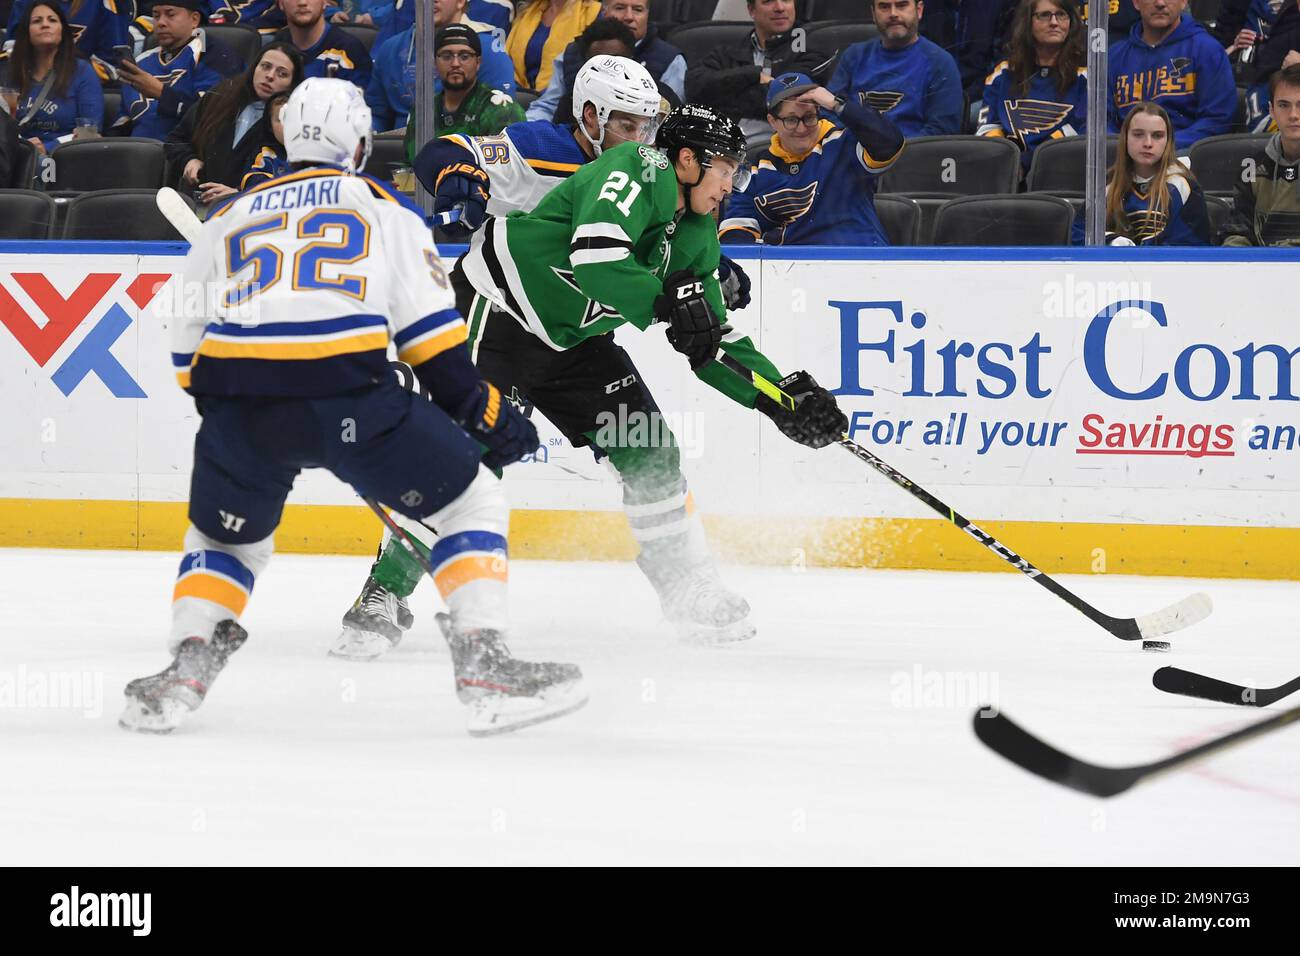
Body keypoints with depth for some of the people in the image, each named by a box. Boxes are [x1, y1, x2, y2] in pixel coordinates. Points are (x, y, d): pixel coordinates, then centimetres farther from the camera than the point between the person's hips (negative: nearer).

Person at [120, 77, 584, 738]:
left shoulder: (229, 217, 28)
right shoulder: (384, 207, 19)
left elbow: (189, 348, 26)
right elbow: (428, 331, 8)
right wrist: (482, 411, 16)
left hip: (238, 399, 4)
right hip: (344, 391, -3)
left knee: (225, 537, 30)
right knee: (472, 504, 11)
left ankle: (183, 673, 10)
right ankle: (486, 668, -4)